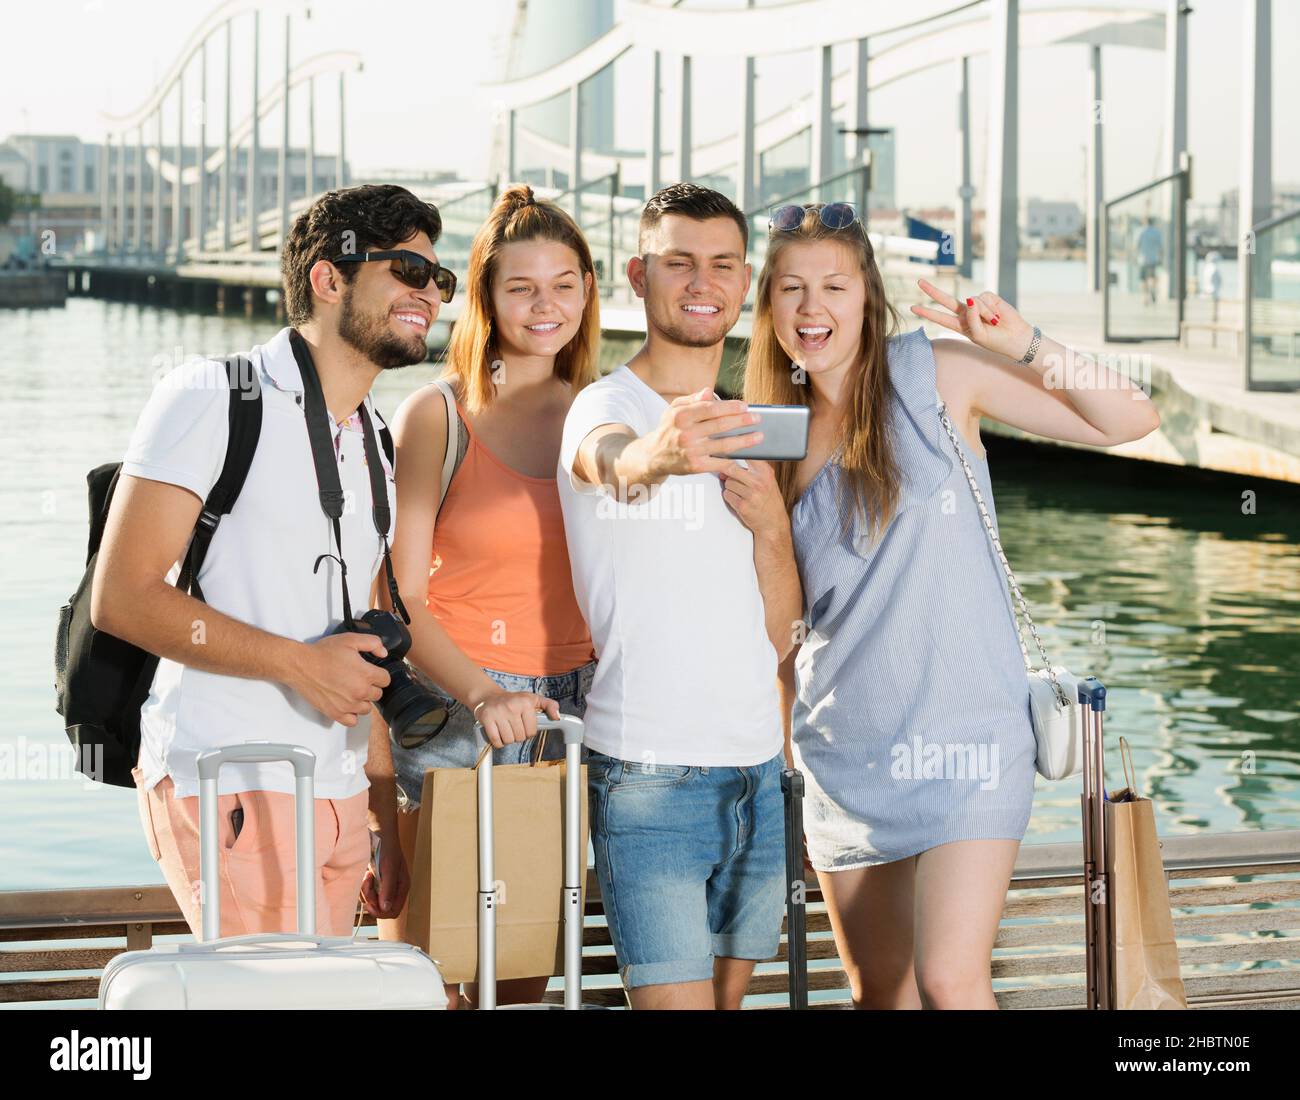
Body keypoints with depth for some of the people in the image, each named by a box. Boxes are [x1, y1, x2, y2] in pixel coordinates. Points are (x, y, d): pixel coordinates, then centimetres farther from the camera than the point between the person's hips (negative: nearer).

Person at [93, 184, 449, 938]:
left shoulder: (381, 450, 18)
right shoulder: (212, 398, -3)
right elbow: (121, 598, -11)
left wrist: (388, 827, 15)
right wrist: (299, 661, -15)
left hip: (339, 801, 7)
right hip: (229, 790, -7)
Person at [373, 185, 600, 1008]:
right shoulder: (436, 416, -3)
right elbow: (398, 601, -8)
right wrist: (482, 695, -21)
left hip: (568, 709, 4)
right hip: (450, 710, -4)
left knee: (526, 980, 10)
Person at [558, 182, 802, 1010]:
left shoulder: (745, 432, 14)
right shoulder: (606, 405, -6)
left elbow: (777, 634, 12)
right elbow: (612, 460, -33)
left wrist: (770, 525, -7)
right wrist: (655, 456, -57)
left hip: (757, 769, 7)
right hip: (649, 776, -6)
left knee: (731, 994, 11)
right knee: (678, 1001, -12)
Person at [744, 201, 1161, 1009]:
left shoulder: (935, 374, -3)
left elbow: (1131, 420, -5)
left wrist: (1023, 343, -17)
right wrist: (778, 742, 6)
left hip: (962, 728, -4)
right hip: (842, 750, 4)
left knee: (951, 978, -17)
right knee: (880, 989, 10)